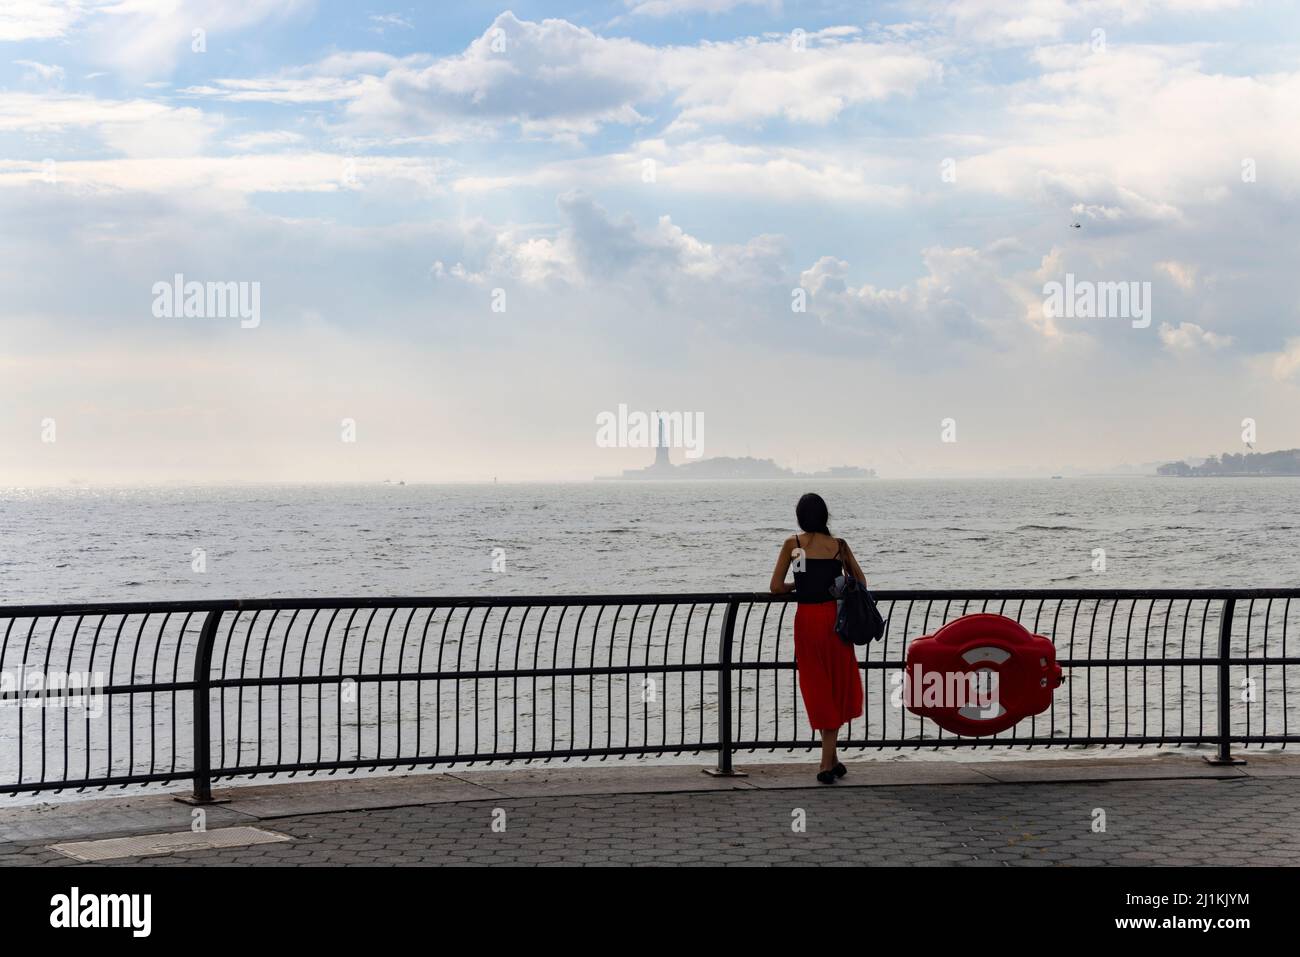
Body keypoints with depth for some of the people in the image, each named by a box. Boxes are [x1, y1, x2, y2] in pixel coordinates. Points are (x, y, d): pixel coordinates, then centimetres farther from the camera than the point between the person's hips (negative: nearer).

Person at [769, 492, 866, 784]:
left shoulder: (793, 544, -2)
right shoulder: (839, 545, 1)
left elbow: (776, 587, -4)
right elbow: (860, 582, 8)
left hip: (807, 618, -1)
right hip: (834, 617, 1)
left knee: (817, 687, 10)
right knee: (837, 687, 13)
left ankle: (830, 760, 10)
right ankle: (827, 761, 9)